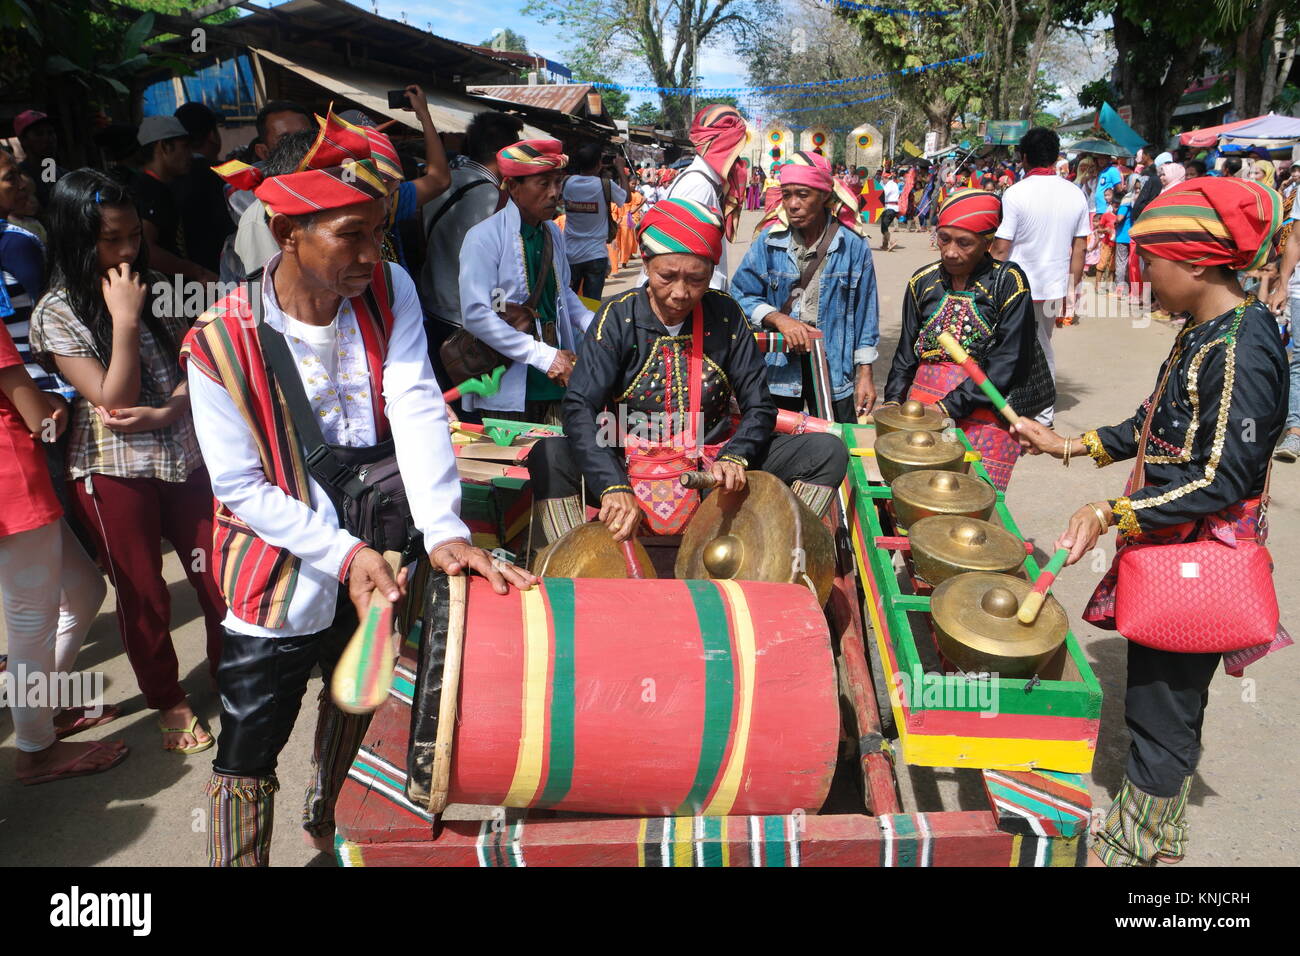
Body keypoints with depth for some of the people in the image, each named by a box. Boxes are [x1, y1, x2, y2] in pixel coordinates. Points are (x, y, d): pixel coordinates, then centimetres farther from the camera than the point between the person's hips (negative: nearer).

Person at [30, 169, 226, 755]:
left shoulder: (156, 290, 4)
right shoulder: (57, 313, -9)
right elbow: (113, 399, -16)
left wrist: (165, 412, -15)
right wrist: (123, 319, -20)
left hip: (184, 457, 4)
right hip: (114, 471, -3)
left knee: (218, 577, 8)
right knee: (143, 595, 10)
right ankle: (169, 704, 28)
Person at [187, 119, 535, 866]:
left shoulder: (391, 291, -8)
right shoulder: (221, 342, -19)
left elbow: (417, 409, -21)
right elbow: (243, 488, -14)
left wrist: (443, 530, -33)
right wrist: (344, 552, -22)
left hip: (373, 563, 5)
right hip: (281, 583, -5)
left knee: (358, 705, 27)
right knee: (247, 758, 6)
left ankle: (330, 820, 55)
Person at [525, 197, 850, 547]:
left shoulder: (725, 315, -2)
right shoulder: (619, 316, -8)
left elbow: (759, 406, -1)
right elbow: (579, 407, -19)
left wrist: (734, 457, -24)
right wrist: (614, 488, -34)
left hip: (714, 465, 3)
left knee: (828, 451, -14)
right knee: (549, 457, -30)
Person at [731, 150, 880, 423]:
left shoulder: (853, 244, -5)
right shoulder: (769, 240, -4)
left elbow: (864, 311, 0)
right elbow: (741, 296, -2)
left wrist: (865, 373, -1)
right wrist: (779, 319, -19)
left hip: (834, 366, -1)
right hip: (777, 365, 1)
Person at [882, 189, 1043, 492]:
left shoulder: (1008, 282, -5)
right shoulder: (923, 282, 8)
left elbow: (1006, 365, -11)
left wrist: (949, 407, -16)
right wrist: (893, 401, 0)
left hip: (984, 417, -3)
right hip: (922, 405, 4)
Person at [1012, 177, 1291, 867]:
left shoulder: (1242, 348, -23)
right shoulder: (1204, 331, 7)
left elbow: (1225, 477, -26)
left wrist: (1111, 514, -31)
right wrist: (1073, 445, 13)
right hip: (1165, 545, 10)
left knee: (1160, 707, 4)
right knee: (1156, 695, 20)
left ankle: (1136, 849, 22)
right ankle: (1155, 834, 38)